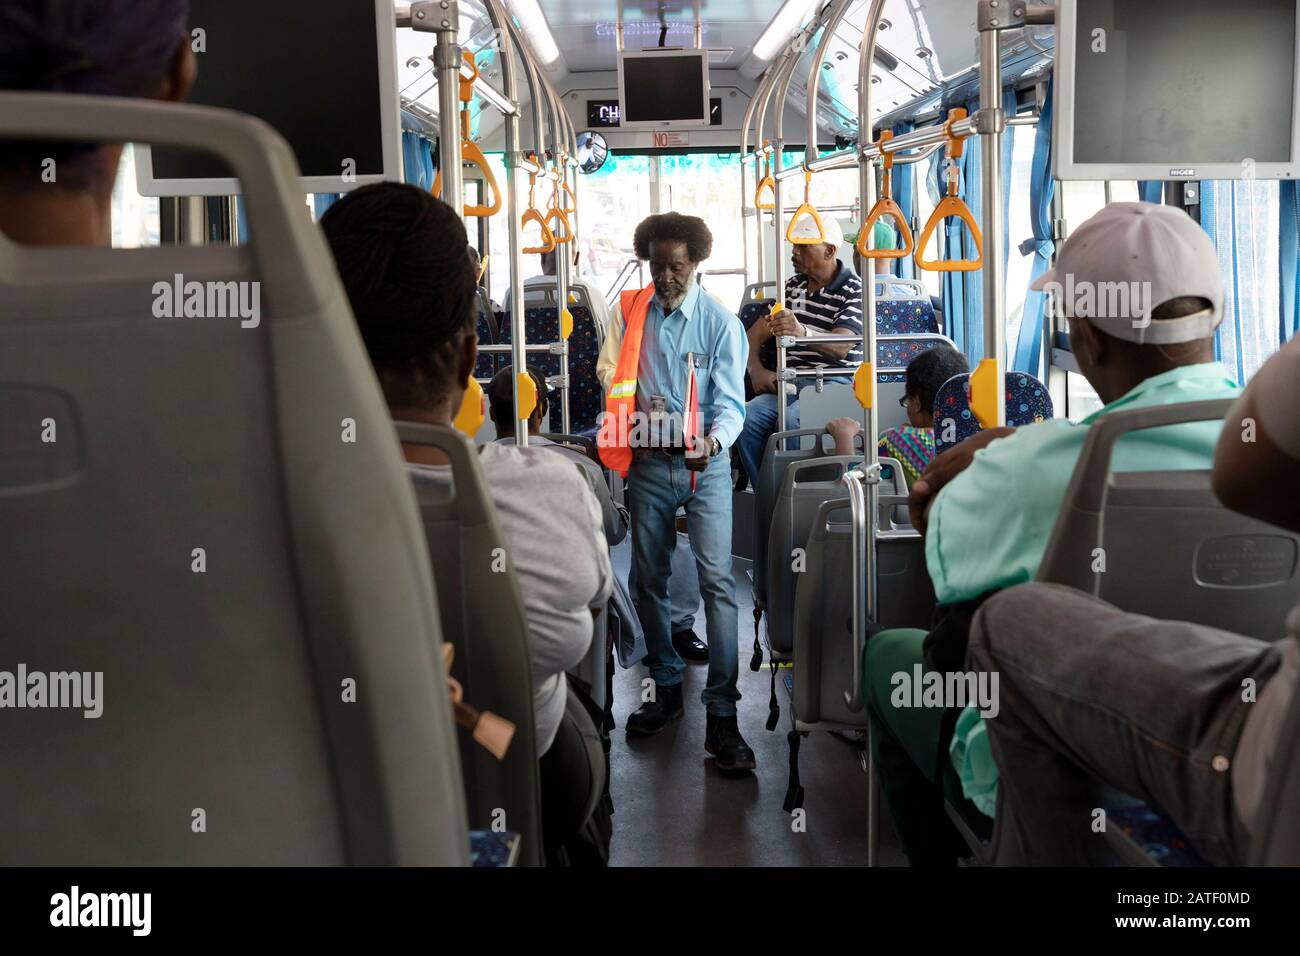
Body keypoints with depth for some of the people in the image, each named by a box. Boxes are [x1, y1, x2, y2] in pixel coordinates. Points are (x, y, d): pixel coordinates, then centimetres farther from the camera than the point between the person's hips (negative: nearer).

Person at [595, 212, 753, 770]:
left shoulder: (719, 321, -5)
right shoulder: (629, 312, 4)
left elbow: (730, 402, -8)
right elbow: (611, 377, 13)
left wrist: (714, 440, -29)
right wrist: (635, 407, -9)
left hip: (705, 466, -3)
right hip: (649, 462, 4)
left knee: (717, 580, -12)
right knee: (649, 579, 11)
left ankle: (721, 715, -10)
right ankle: (666, 689, 28)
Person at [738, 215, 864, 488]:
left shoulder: (853, 290, -2)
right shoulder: (793, 285, 18)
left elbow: (841, 348, -18)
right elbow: (755, 334, 19)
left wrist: (801, 332, -38)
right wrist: (756, 370, -2)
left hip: (834, 381, -5)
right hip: (790, 383, 5)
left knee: (792, 419, -36)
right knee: (748, 417, -25)